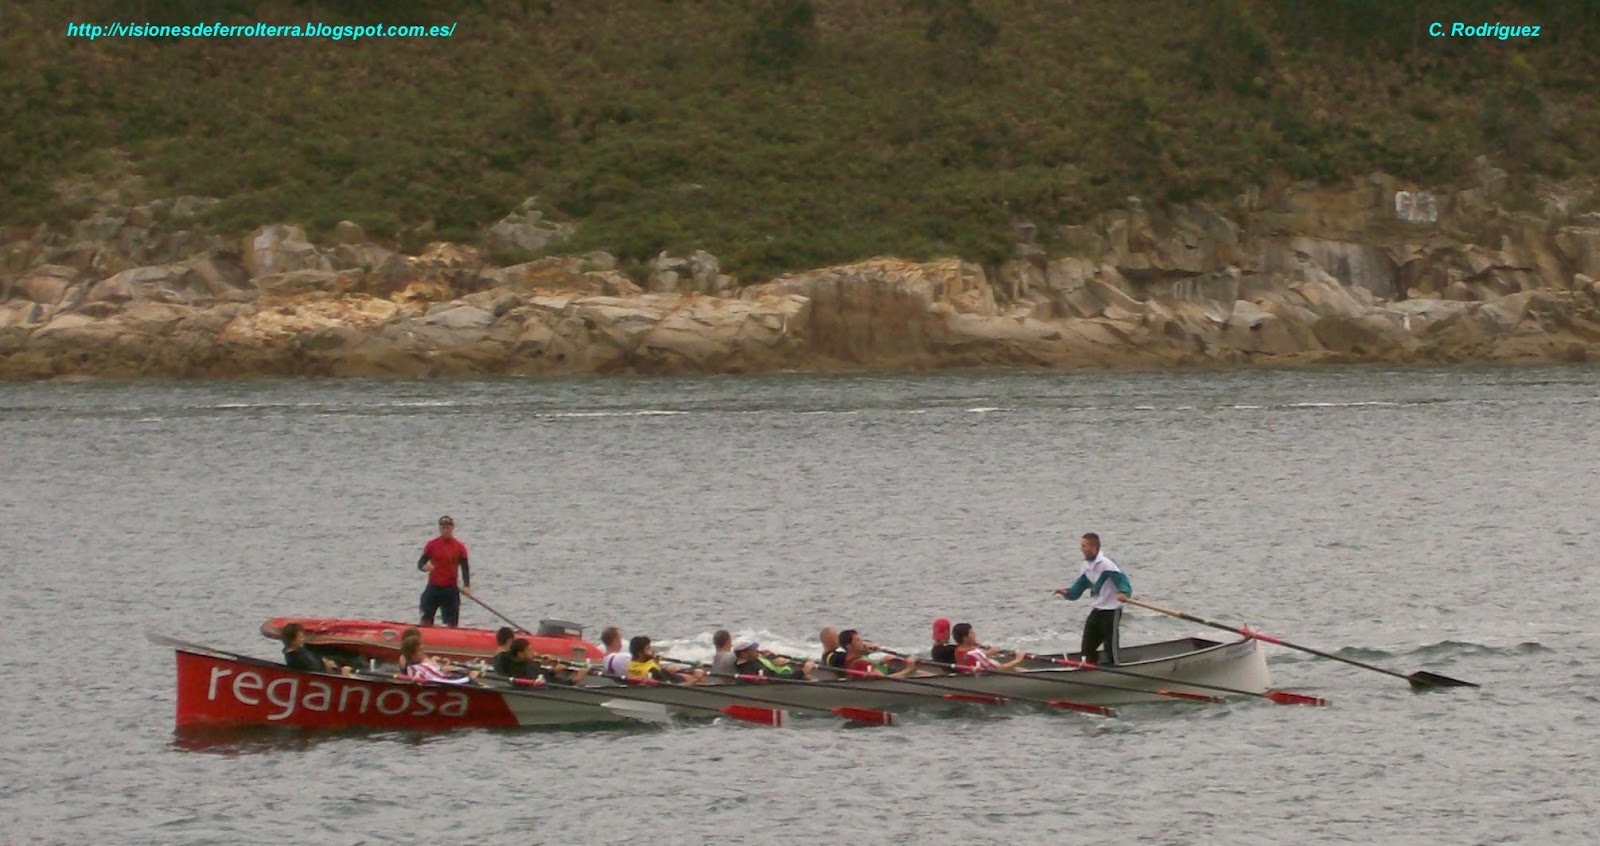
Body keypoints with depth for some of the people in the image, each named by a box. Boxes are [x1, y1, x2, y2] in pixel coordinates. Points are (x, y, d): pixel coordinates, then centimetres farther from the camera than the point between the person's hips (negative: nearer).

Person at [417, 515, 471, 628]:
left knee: (452, 624, -2)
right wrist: (424, 567, -23)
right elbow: (420, 563, 3)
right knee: (426, 621, -3)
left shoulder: (459, 547, 1)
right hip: (433, 588, 1)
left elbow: (465, 568, -3)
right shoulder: (432, 545, 4)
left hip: (451, 590, -1)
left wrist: (466, 586, -19)